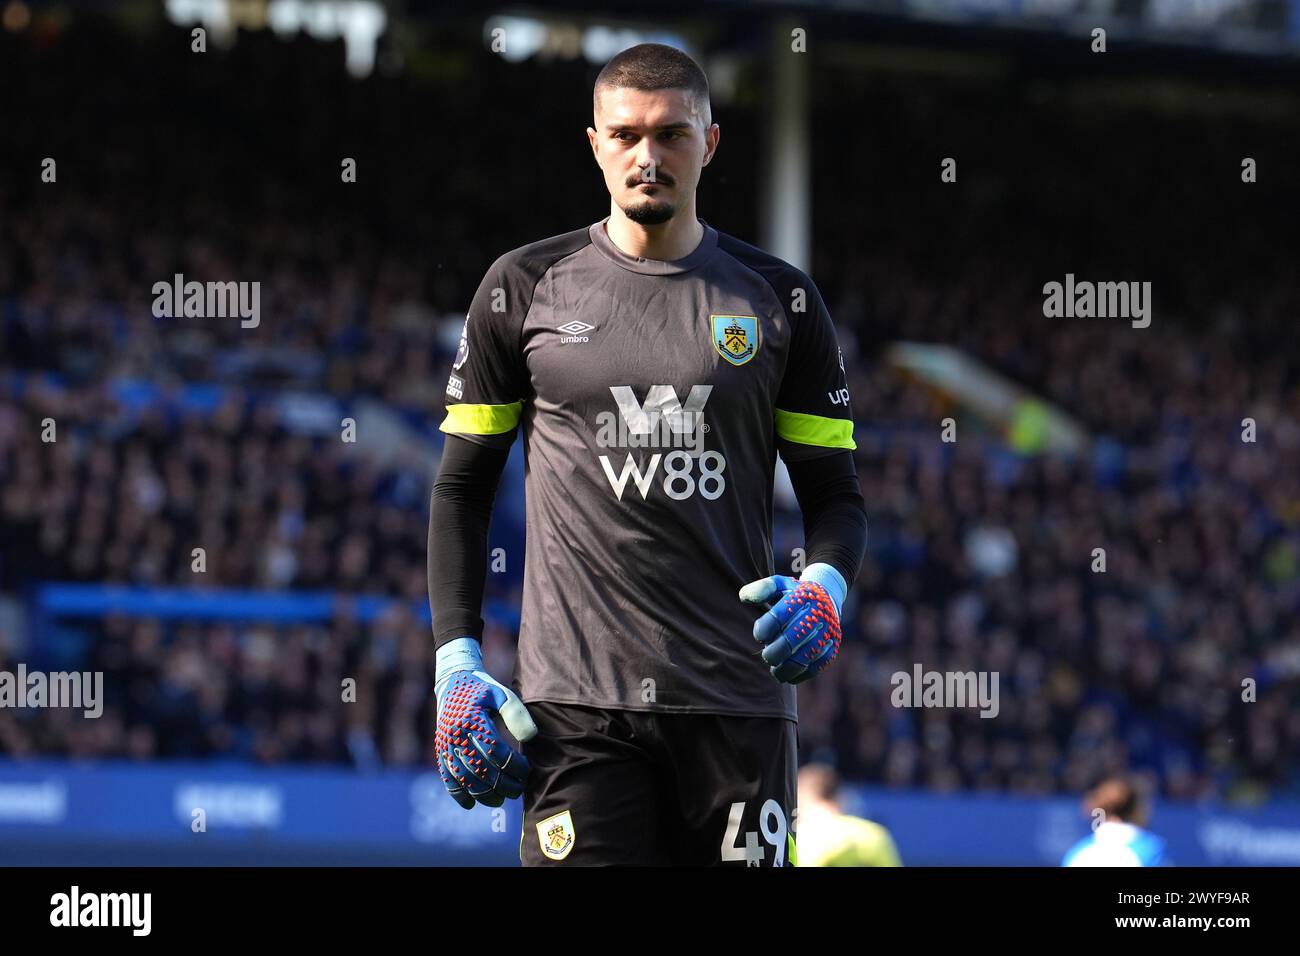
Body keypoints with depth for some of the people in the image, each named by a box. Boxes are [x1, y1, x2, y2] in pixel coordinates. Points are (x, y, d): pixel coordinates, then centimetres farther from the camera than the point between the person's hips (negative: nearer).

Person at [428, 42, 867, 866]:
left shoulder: (779, 300, 9)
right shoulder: (525, 288, 7)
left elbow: (836, 494, 13)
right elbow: (463, 488, 12)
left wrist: (824, 588, -9)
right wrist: (458, 663, 2)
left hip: (738, 701, 1)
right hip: (575, 701, -1)